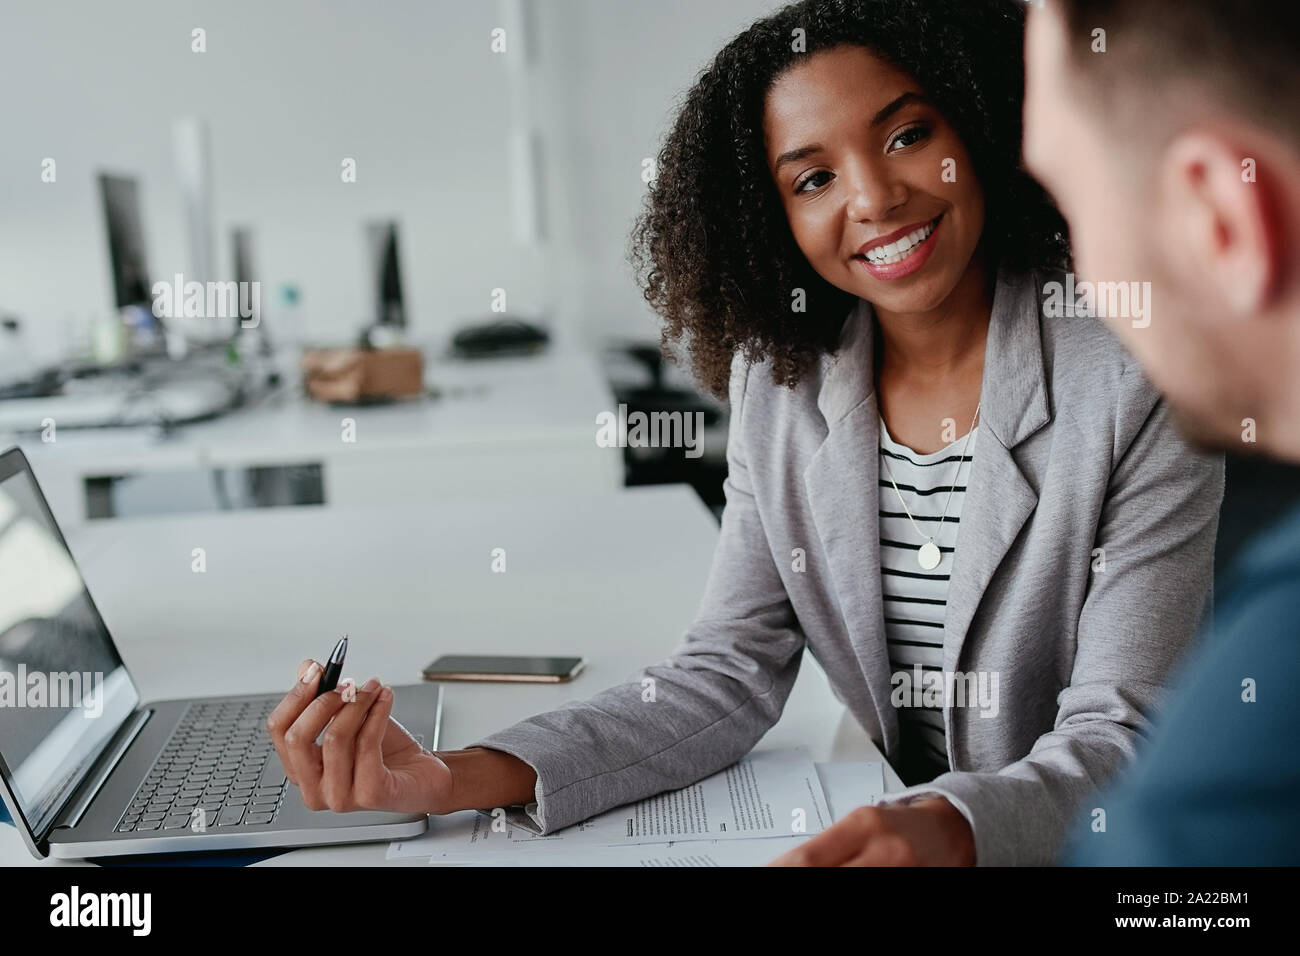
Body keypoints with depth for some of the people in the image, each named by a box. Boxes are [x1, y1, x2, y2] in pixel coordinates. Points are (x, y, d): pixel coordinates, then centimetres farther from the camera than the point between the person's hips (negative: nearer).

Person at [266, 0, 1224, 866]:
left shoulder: (1138, 383, -14)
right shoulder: (781, 380, 0)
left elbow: (1120, 735, -15)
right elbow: (731, 674, -4)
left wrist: (953, 827, -35)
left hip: (1102, 841, -2)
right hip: (887, 813, 2)